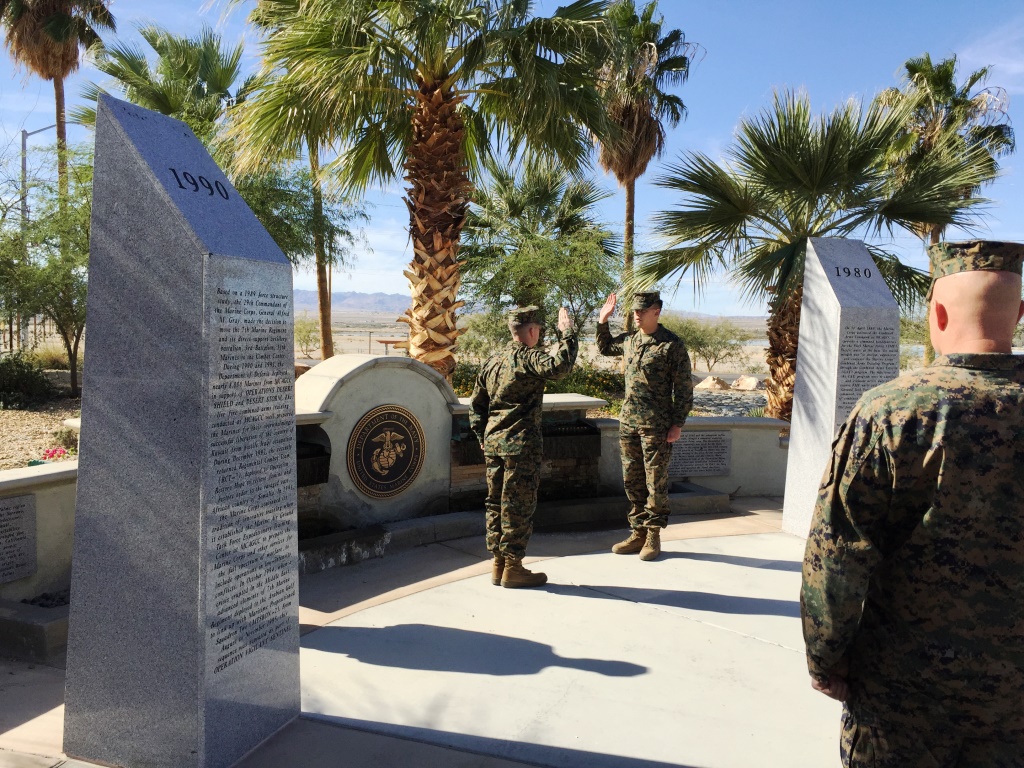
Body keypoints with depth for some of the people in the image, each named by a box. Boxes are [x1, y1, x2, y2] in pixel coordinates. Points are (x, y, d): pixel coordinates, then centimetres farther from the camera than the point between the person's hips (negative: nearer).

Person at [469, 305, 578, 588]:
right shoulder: (528, 359, -11)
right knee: (518, 506, 0)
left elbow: (476, 405, 16)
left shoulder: (492, 361, 13)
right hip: (520, 443, -8)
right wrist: (567, 334, -18)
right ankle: (513, 568, 7)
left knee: (496, 503, 12)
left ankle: (498, 565, 20)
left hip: (493, 442, 8)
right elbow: (559, 366, -31)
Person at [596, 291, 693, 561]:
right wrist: (603, 321, 16)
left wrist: (677, 424, -12)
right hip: (628, 422, 6)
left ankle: (653, 536, 13)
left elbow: (684, 387, -9)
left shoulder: (672, 344, -9)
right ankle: (638, 533, 21)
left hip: (656, 426, -6)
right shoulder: (629, 340, 9)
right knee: (632, 481, 11)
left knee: (656, 482, 2)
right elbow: (604, 347, 31)